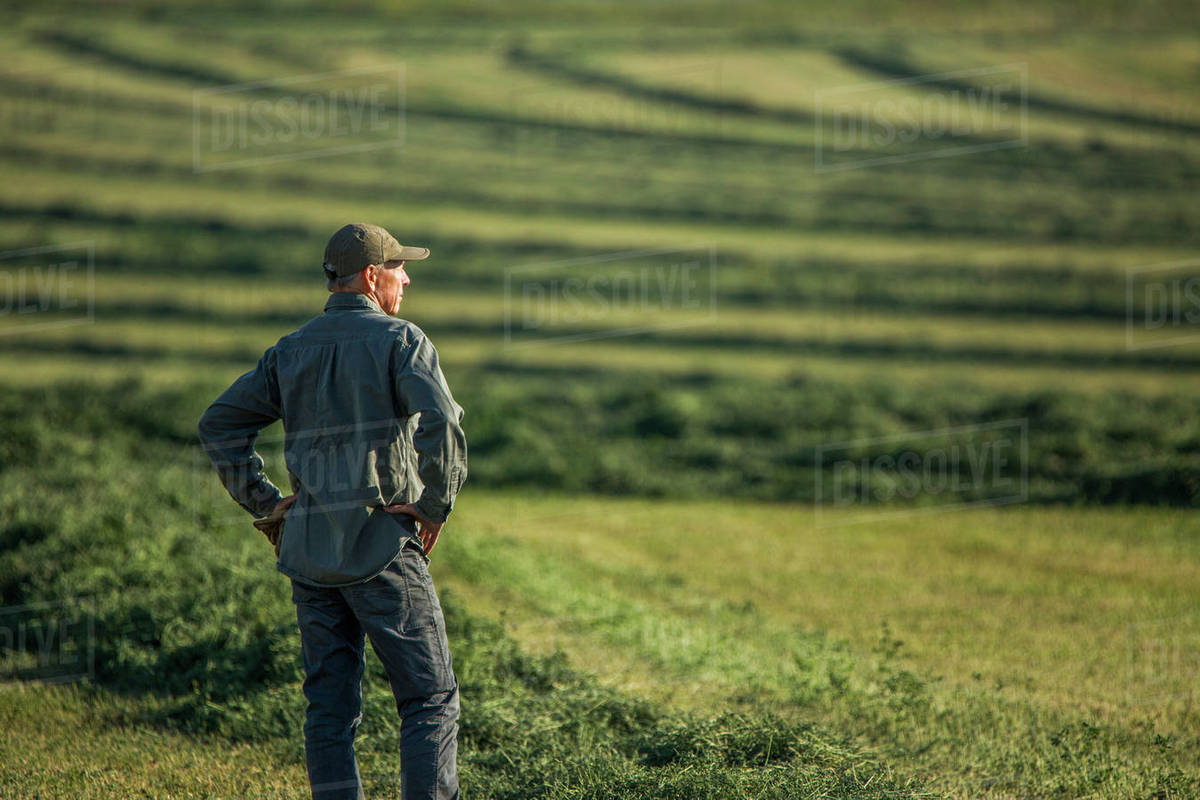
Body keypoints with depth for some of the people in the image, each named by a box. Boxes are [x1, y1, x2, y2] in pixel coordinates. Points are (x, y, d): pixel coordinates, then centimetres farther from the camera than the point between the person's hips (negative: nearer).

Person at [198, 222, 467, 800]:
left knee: (330, 706, 9)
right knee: (431, 698, -1)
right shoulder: (399, 340, -6)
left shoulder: (289, 351, 13)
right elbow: (440, 422, -21)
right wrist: (436, 507, -11)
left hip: (308, 551, 6)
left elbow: (219, 424, 14)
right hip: (381, 545, -6)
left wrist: (263, 500, 13)